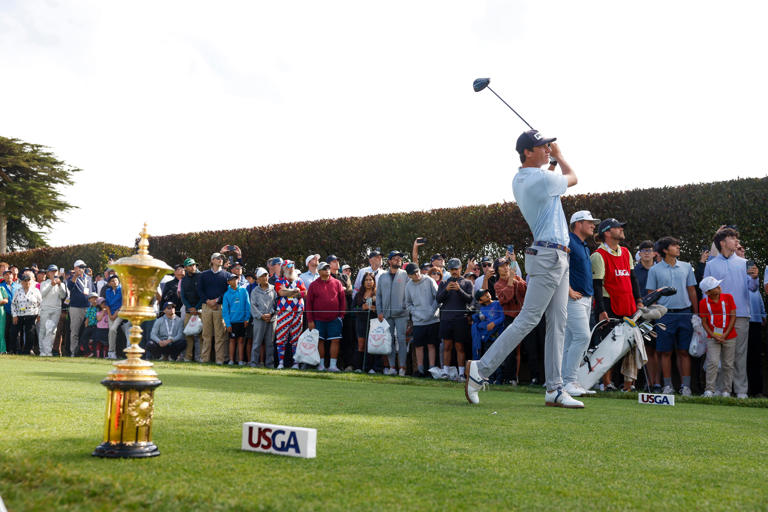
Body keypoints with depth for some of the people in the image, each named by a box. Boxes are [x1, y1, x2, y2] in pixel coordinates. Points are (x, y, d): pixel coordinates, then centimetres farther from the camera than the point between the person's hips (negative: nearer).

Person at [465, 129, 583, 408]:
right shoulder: (543, 179, -14)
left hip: (558, 258, 10)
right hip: (548, 255, -10)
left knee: (557, 323, 7)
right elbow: (572, 177, 7)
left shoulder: (519, 180, 12)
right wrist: (558, 155, 22)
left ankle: (555, 388, 8)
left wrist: (551, 157, 25)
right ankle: (480, 369, -7)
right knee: (528, 319, -10)